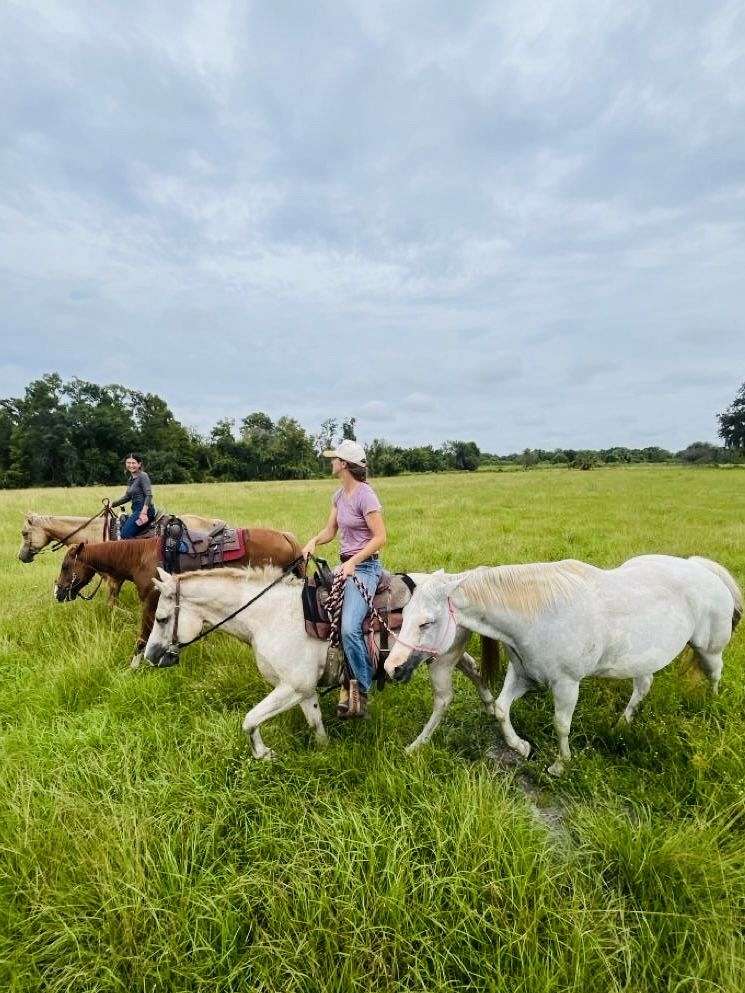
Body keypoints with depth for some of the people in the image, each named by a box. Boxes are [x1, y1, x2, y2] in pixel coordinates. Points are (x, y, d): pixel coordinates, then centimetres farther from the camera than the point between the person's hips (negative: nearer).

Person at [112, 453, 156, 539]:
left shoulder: (143, 476, -9)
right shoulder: (131, 479, 18)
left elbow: (149, 495, -18)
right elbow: (127, 497, 28)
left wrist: (144, 512, -27)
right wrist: (112, 504, 22)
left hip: (144, 510, -9)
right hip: (136, 511, 9)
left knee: (125, 534, -16)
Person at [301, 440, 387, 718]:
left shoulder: (365, 495, -14)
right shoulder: (339, 495, 12)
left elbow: (380, 537, -17)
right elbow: (330, 531, 15)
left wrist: (353, 562, -23)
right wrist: (313, 541, -5)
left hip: (364, 567, -9)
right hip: (346, 565, 9)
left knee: (349, 628, -23)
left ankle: (361, 691, -2)